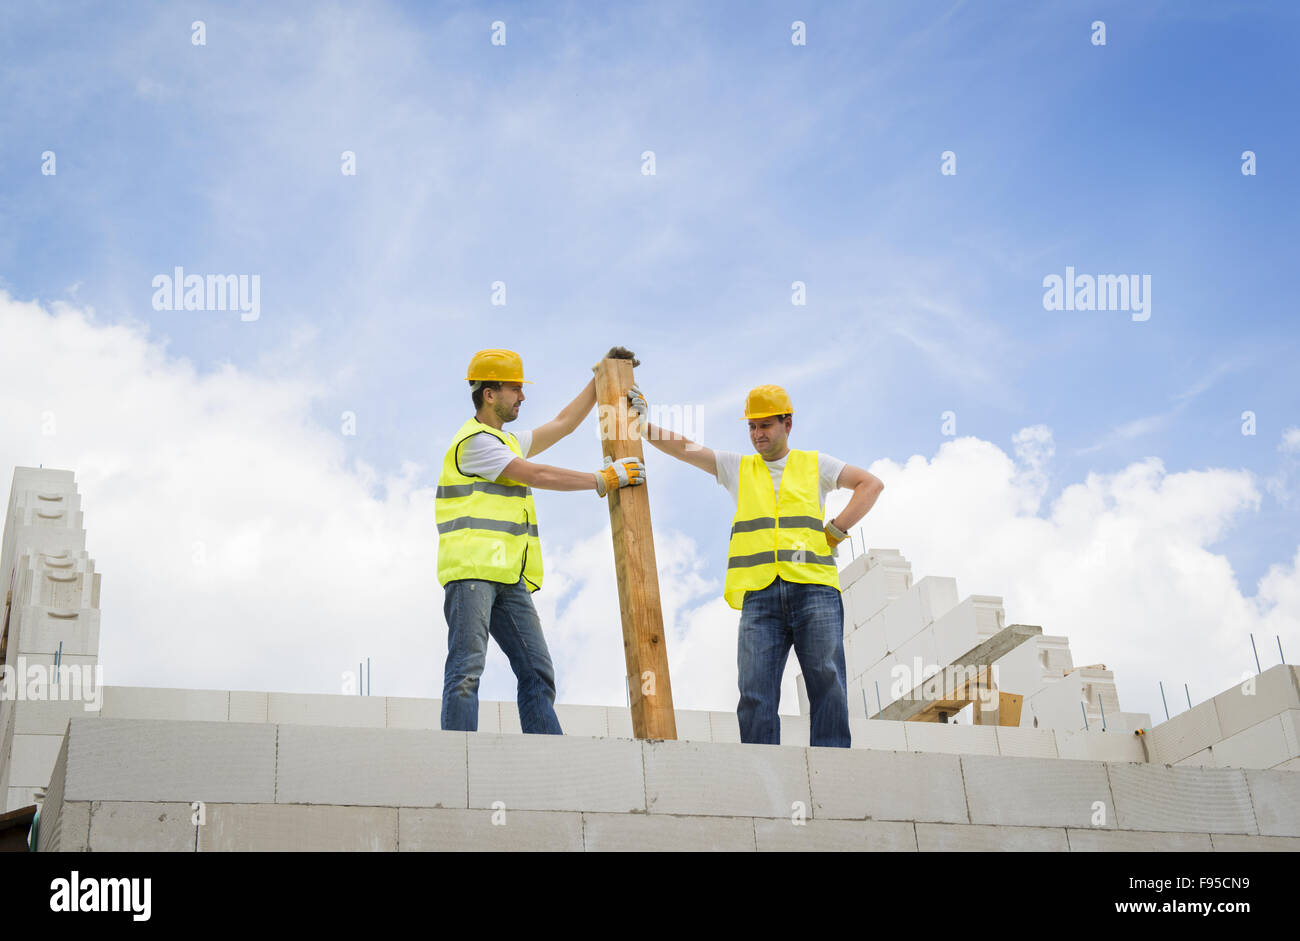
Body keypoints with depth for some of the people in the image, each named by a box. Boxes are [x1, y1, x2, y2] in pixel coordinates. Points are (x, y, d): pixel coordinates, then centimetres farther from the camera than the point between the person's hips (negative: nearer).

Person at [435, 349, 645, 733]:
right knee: (467, 668, -15)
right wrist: (605, 479, -3)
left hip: (509, 577, 9)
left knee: (537, 672, 1)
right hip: (472, 571, -9)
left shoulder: (507, 441, 27)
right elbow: (538, 476, -9)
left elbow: (562, 424, 32)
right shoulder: (474, 441, -4)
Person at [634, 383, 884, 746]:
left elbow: (871, 483, 15)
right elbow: (683, 447, 15)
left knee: (827, 684, -9)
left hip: (814, 588, -1)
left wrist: (836, 531, 4)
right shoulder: (737, 468, 23)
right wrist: (640, 423, 2)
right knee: (755, 692, -9)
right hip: (759, 594, 1)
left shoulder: (815, 464, 19)